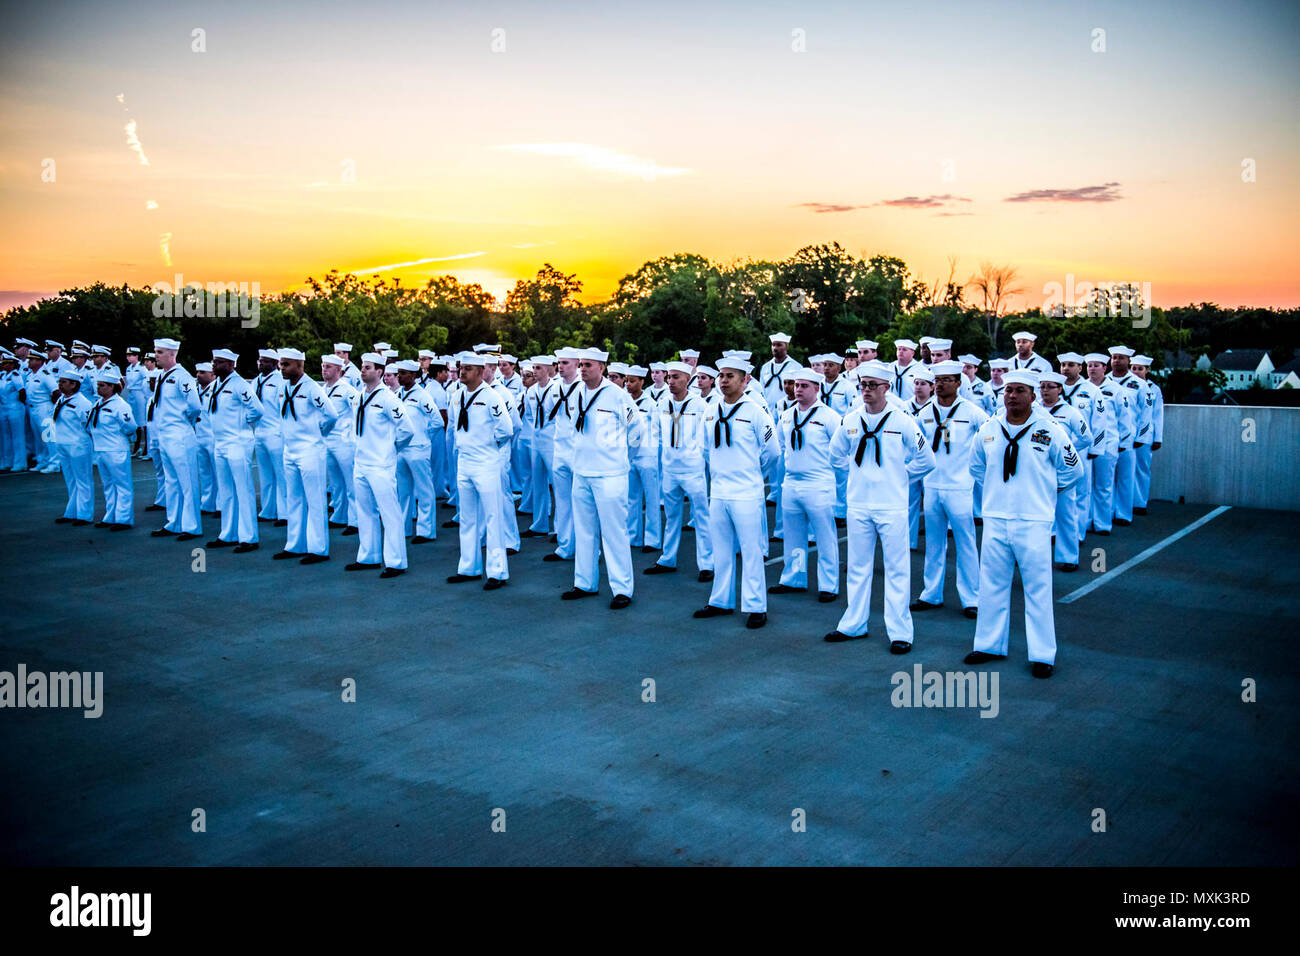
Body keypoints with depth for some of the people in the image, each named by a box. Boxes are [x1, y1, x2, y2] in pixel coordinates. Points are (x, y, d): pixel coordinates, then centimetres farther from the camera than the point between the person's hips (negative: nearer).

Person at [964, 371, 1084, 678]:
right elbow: (976, 465, 24)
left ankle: (1043, 654, 11)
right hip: (995, 519, 4)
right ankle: (990, 644, 23)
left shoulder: (1049, 430, -6)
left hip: (1034, 521, -3)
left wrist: (1045, 488, 8)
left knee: (1037, 588, 1)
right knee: (992, 585, 10)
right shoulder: (988, 430, 5)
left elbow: (1073, 469, 7)